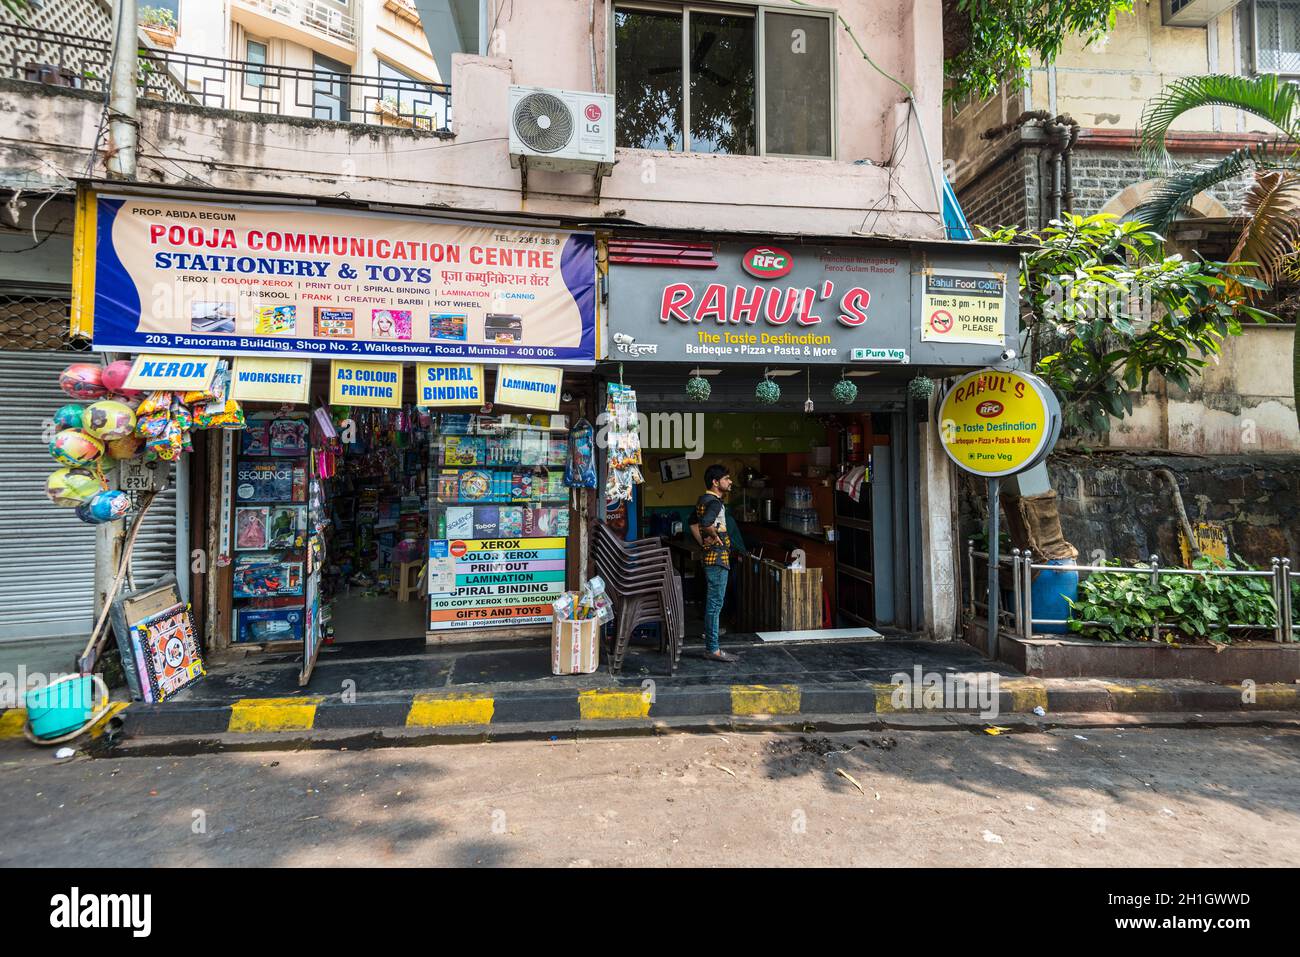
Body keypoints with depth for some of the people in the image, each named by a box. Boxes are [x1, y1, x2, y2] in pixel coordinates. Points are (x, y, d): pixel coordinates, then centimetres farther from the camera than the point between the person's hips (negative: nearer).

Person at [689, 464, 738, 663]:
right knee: (715, 603, -5)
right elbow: (706, 523, -36)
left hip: (710, 556, 10)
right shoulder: (715, 502, -17)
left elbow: (693, 523, 23)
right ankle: (713, 649, 1)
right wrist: (714, 535, -19)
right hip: (718, 557, -10)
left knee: (713, 603, 15)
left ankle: (711, 644, 22)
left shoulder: (704, 500, 14)